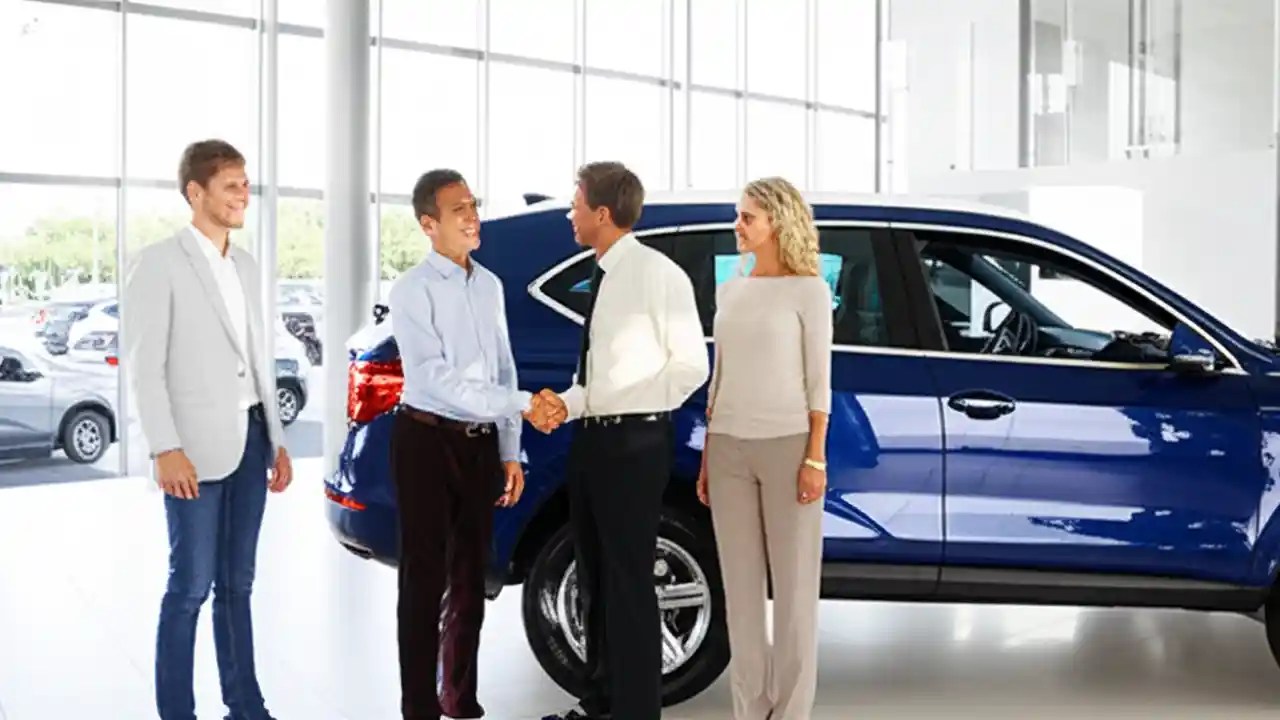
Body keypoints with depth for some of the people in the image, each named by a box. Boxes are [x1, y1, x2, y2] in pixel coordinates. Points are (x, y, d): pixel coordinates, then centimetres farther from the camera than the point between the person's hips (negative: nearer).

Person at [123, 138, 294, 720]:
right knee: (191, 585, -3)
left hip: (249, 439, 6)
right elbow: (144, 366, -10)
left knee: (237, 582, 11)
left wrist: (276, 441, 14)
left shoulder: (246, 266, 15)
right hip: (197, 445, -6)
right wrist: (166, 450, -17)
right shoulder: (158, 263, -6)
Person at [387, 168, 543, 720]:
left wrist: (510, 453, 10)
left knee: (470, 578, 13)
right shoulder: (414, 290, -10)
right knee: (426, 579, -1)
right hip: (428, 441, -6)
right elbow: (437, 379, -19)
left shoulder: (489, 285, 11)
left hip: (480, 444, 6)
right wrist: (523, 403, -23)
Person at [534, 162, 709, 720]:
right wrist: (565, 404, -2)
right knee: (595, 578, 16)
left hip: (634, 443, -9)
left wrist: (630, 410, -9)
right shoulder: (602, 277, 13)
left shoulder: (657, 274, -11)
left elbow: (691, 366, -10)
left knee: (629, 582, -4)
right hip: (592, 440, 9)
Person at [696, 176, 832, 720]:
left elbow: (818, 379, -6)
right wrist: (707, 455, 12)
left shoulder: (808, 290, -4)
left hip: (787, 445, -5)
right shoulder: (729, 291, 12)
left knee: (793, 584, 1)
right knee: (740, 585, 7)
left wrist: (816, 458, -12)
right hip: (731, 449, 5)